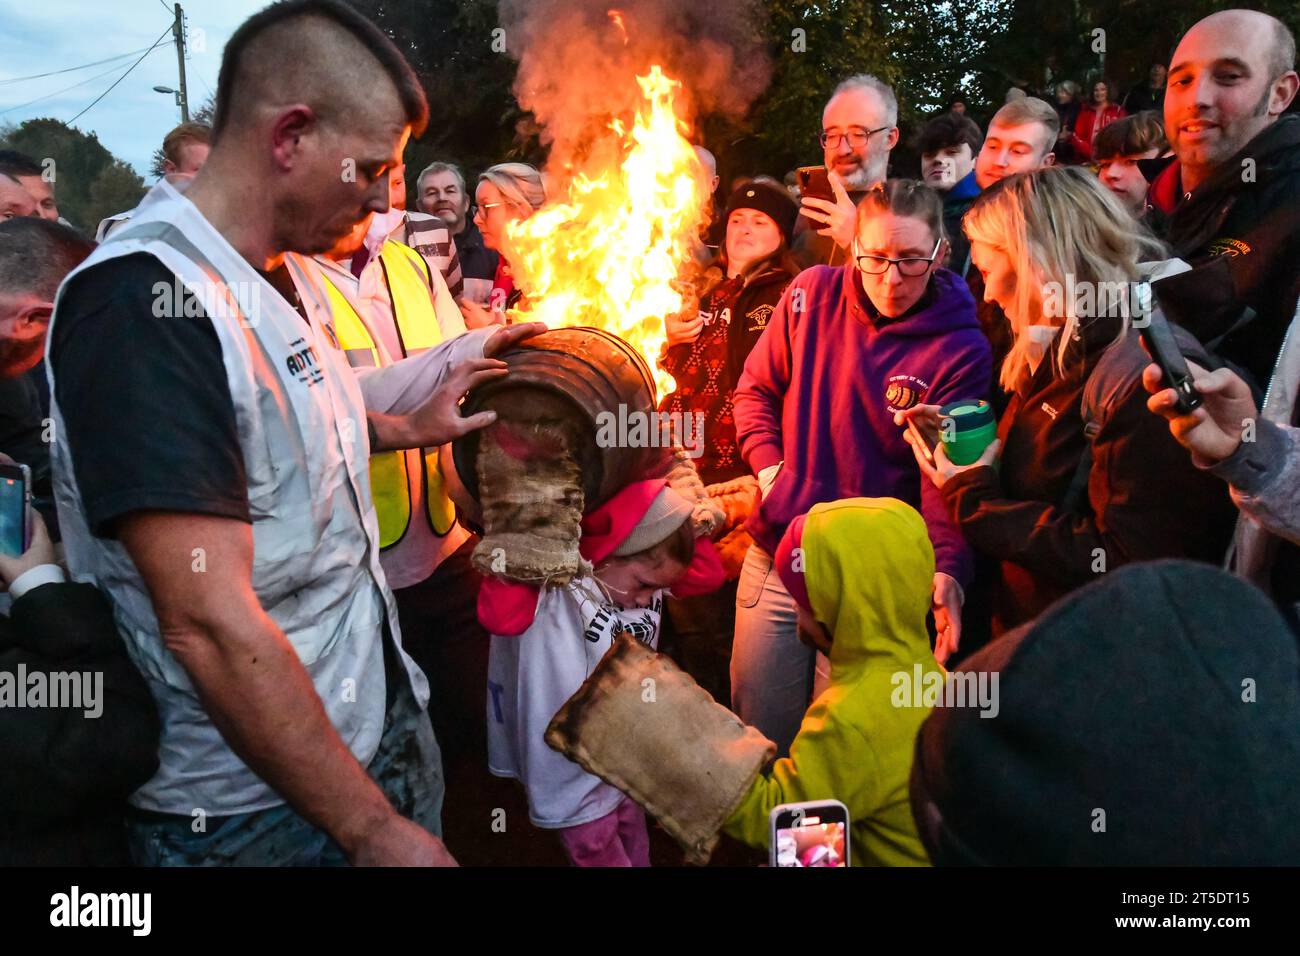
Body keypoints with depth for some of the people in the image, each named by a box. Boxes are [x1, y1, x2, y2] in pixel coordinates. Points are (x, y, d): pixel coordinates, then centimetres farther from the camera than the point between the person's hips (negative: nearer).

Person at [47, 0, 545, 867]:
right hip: (259, 816, -8)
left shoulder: (279, 281, 6)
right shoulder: (145, 299, -23)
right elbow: (207, 625, -27)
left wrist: (403, 428, 11)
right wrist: (373, 831, -22)